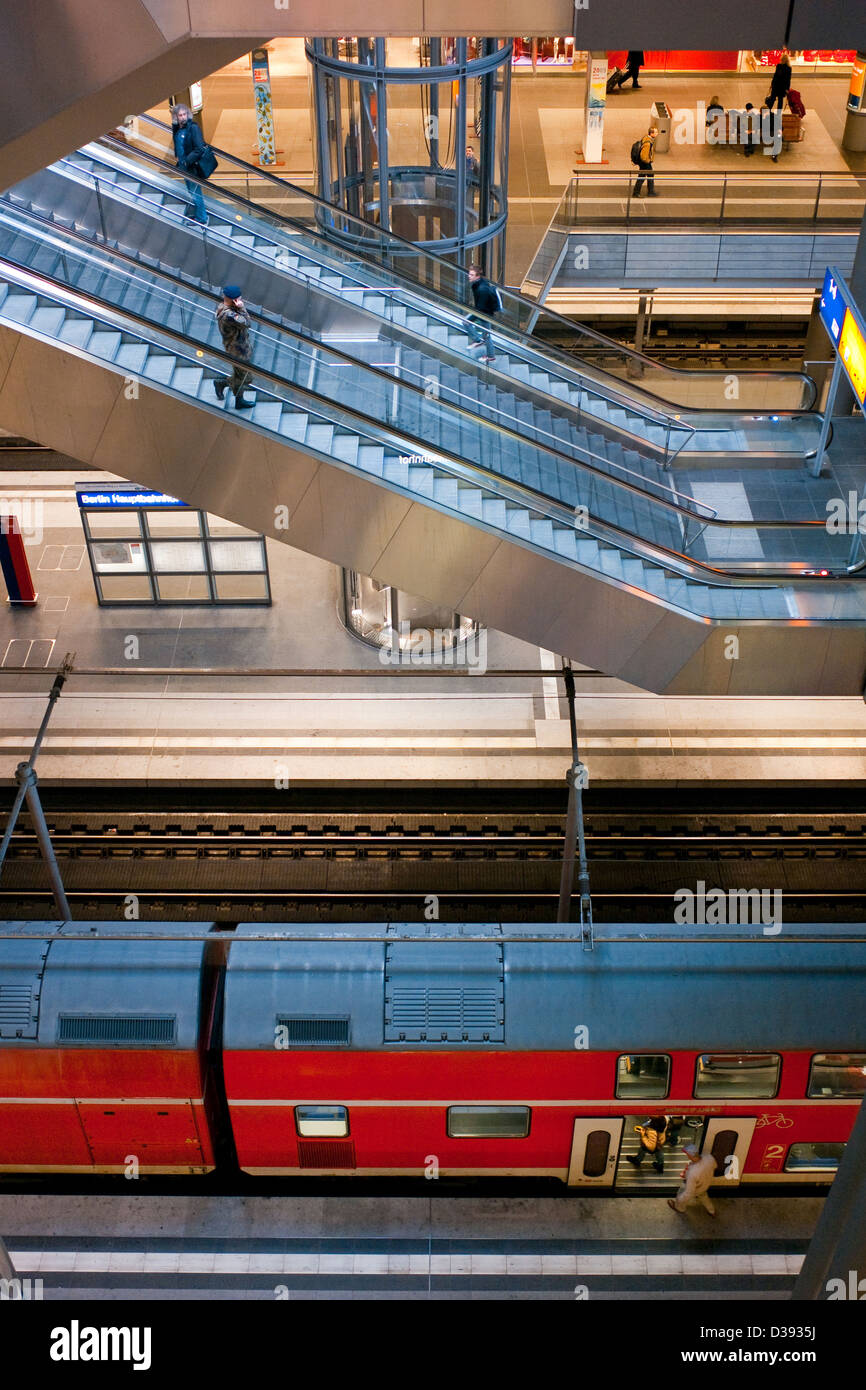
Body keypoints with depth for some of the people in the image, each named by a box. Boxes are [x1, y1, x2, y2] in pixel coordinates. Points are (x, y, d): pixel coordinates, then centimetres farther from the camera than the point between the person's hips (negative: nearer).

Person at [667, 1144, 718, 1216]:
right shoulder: (709, 1157, -33)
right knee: (702, 1196, 38)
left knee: (682, 1196, 29)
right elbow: (714, 1167, -6)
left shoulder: (693, 1173, -48)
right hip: (705, 1184, 4)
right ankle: (711, 1211, 62)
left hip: (695, 1189, -4)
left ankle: (679, 1208, 61)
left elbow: (689, 1193, -33)